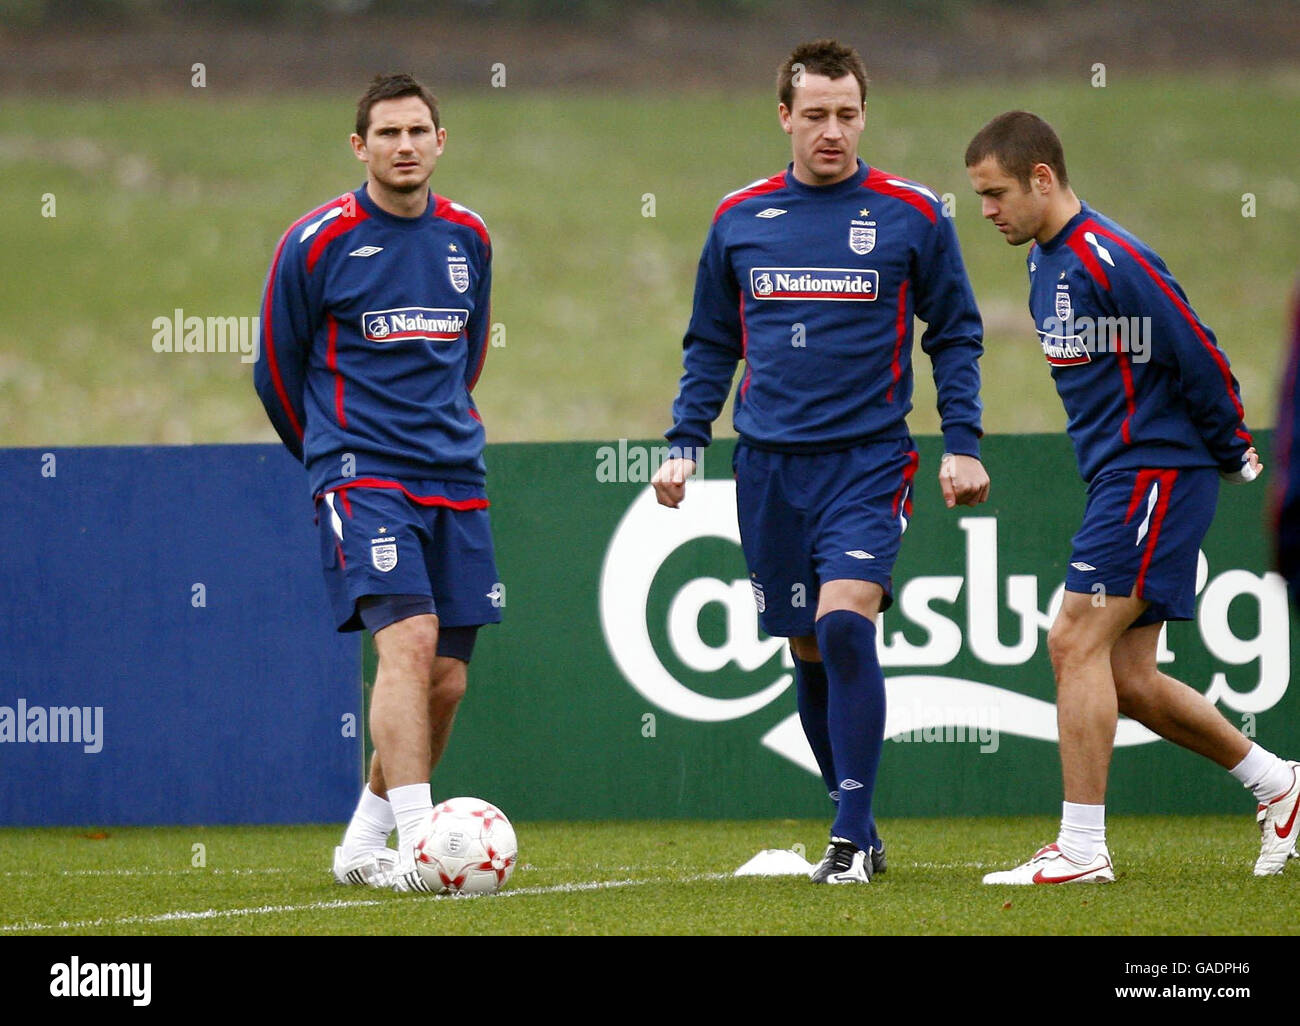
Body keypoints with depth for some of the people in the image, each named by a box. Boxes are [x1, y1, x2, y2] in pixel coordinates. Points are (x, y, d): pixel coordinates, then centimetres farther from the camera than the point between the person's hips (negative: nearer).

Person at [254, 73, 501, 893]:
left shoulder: (468, 238, 10)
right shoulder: (317, 243, -5)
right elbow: (277, 371, 7)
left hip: (455, 481, 5)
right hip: (363, 479, -5)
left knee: (445, 683, 4)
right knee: (408, 641, -24)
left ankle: (363, 844, 22)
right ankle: (417, 843, -30)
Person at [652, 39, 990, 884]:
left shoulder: (912, 216, 0)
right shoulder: (738, 220, 7)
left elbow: (957, 334, 7)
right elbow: (712, 345, 17)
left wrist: (963, 444, -2)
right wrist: (686, 444, 8)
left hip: (870, 457, -3)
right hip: (770, 464, 3)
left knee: (845, 621, -20)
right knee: (809, 650, 7)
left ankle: (852, 835, -16)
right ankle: (859, 829, 21)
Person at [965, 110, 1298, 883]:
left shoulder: (1109, 260, -18)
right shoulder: (1046, 264, 13)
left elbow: (1200, 360, -16)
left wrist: (1234, 455, -4)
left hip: (1156, 474, -10)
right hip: (1119, 477, 10)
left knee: (1077, 644, -14)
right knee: (1127, 680, 10)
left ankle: (1082, 849, -13)